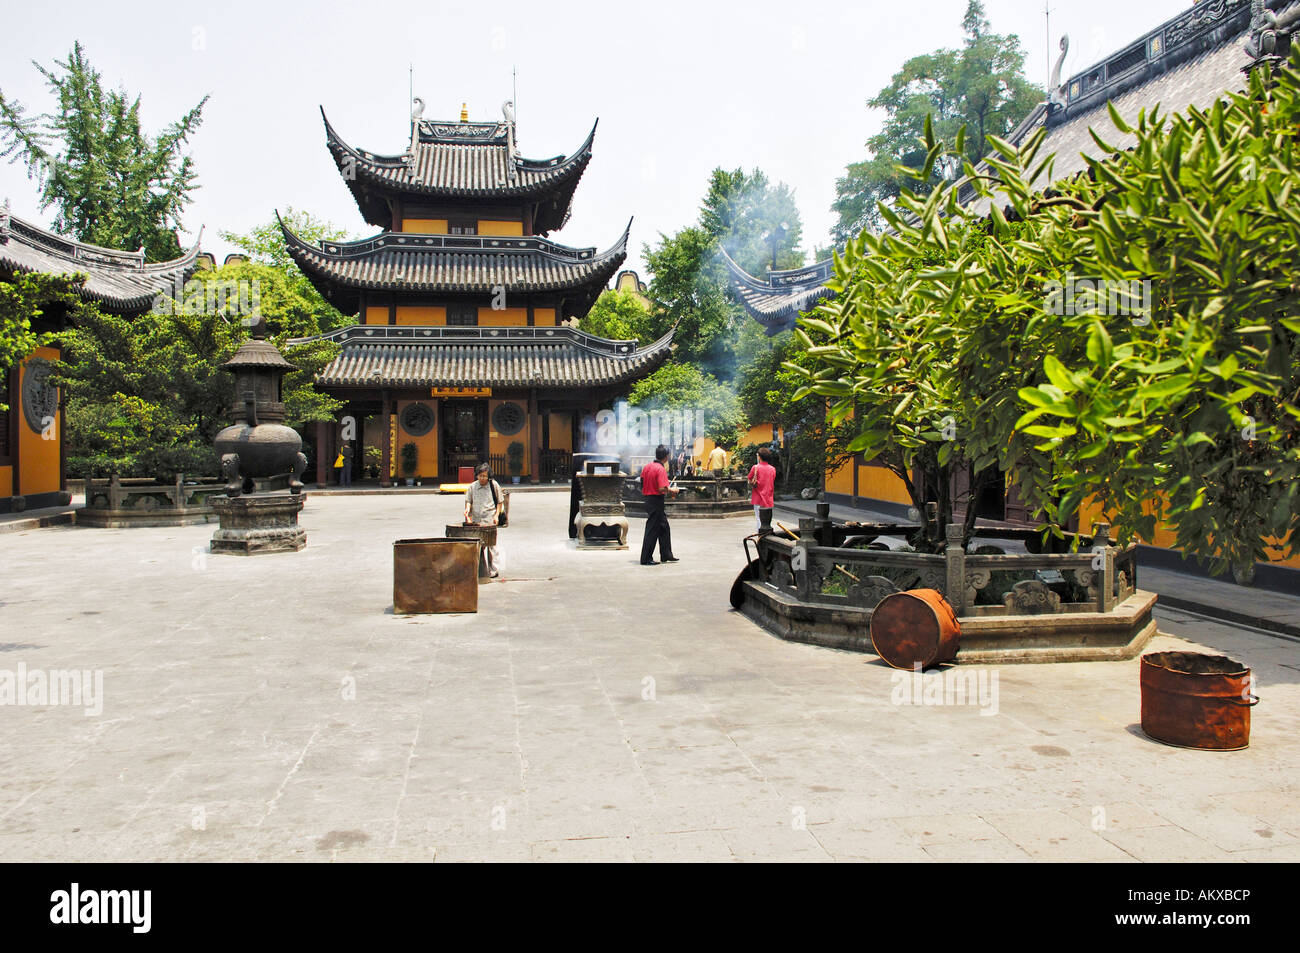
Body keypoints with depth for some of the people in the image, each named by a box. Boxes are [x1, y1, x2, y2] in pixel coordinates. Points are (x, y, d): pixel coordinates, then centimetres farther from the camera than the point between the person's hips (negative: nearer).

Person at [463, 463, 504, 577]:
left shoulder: (494, 485, 1)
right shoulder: (472, 486, 7)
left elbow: (500, 502, 8)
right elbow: (468, 500, 14)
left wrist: (497, 515, -3)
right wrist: (467, 509, -7)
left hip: (489, 520, -3)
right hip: (475, 520, 4)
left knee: (491, 544, -6)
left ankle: (494, 570, 0)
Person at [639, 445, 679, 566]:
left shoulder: (646, 467, 7)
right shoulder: (661, 469, -18)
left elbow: (642, 485, 13)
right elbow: (662, 489, -24)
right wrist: (671, 490, -8)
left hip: (648, 500, 9)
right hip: (657, 501, -9)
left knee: (664, 527, 18)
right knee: (652, 530, -2)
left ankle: (666, 555, 26)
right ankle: (646, 559, 2)